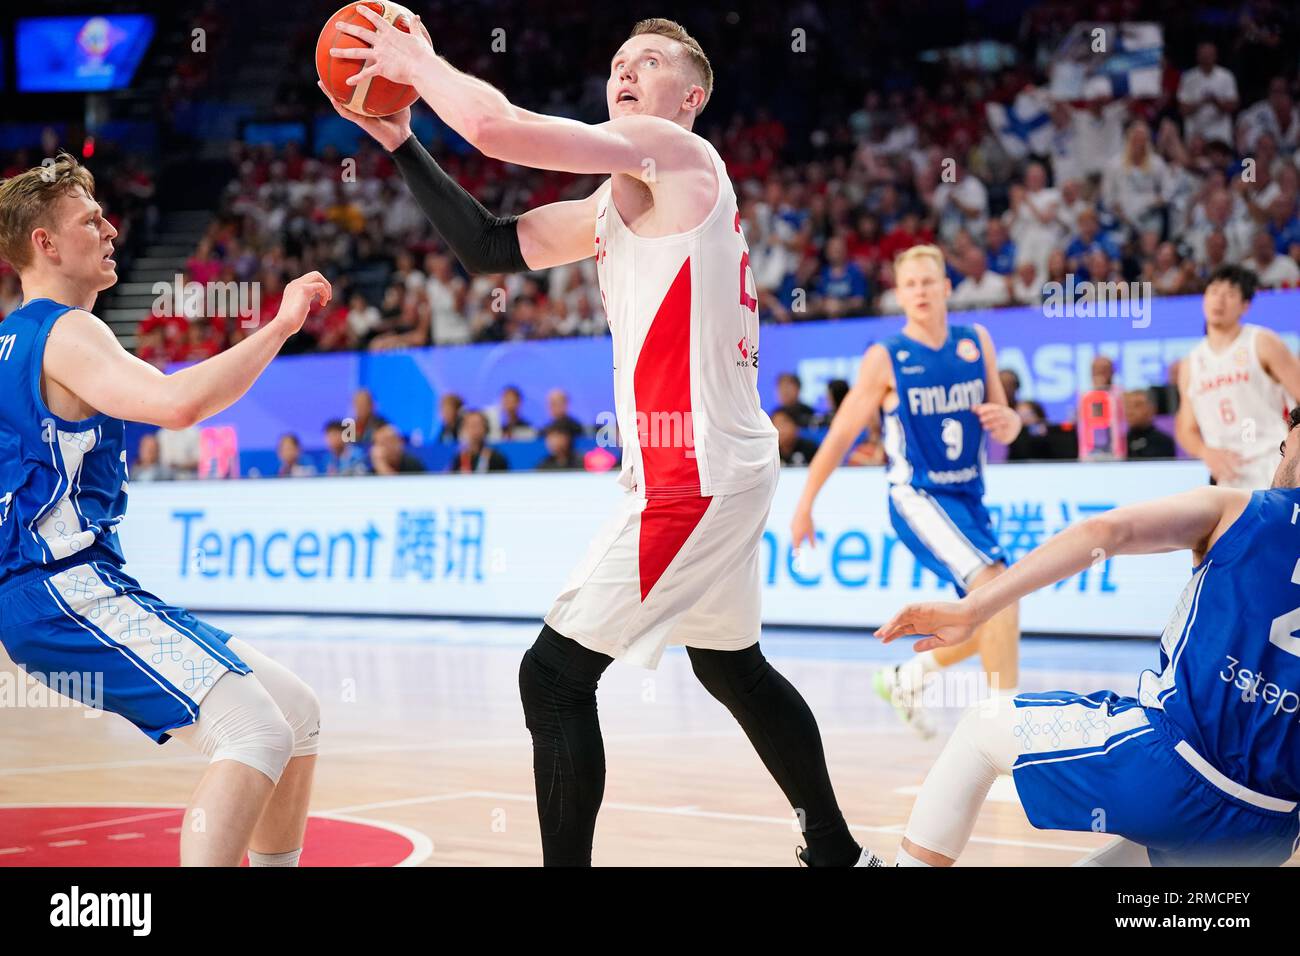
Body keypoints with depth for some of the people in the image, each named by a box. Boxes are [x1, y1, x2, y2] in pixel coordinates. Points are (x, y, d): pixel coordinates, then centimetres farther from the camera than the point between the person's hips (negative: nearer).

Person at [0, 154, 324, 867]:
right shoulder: (64, 333, -11)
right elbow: (177, 404, -29)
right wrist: (280, 325, -21)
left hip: (74, 586, 10)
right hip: (66, 592, -10)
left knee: (296, 714, 10)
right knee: (257, 731, -24)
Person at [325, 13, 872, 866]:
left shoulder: (672, 152, -11)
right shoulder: (620, 202, 16)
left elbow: (495, 125, -21)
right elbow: (490, 248, 15)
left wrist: (416, 61, -4)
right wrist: (398, 139, 11)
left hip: (693, 473, -11)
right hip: (711, 468, 11)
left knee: (555, 675, -9)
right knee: (732, 668, 25)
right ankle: (838, 853, 37)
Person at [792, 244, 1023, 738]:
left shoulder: (977, 342, 5)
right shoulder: (886, 358, -8)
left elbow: (1005, 427, 10)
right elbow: (841, 435, -3)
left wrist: (1007, 420, -15)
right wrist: (804, 506, -1)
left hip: (968, 498, 6)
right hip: (918, 497, -6)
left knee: (989, 623, 10)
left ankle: (905, 679, 33)